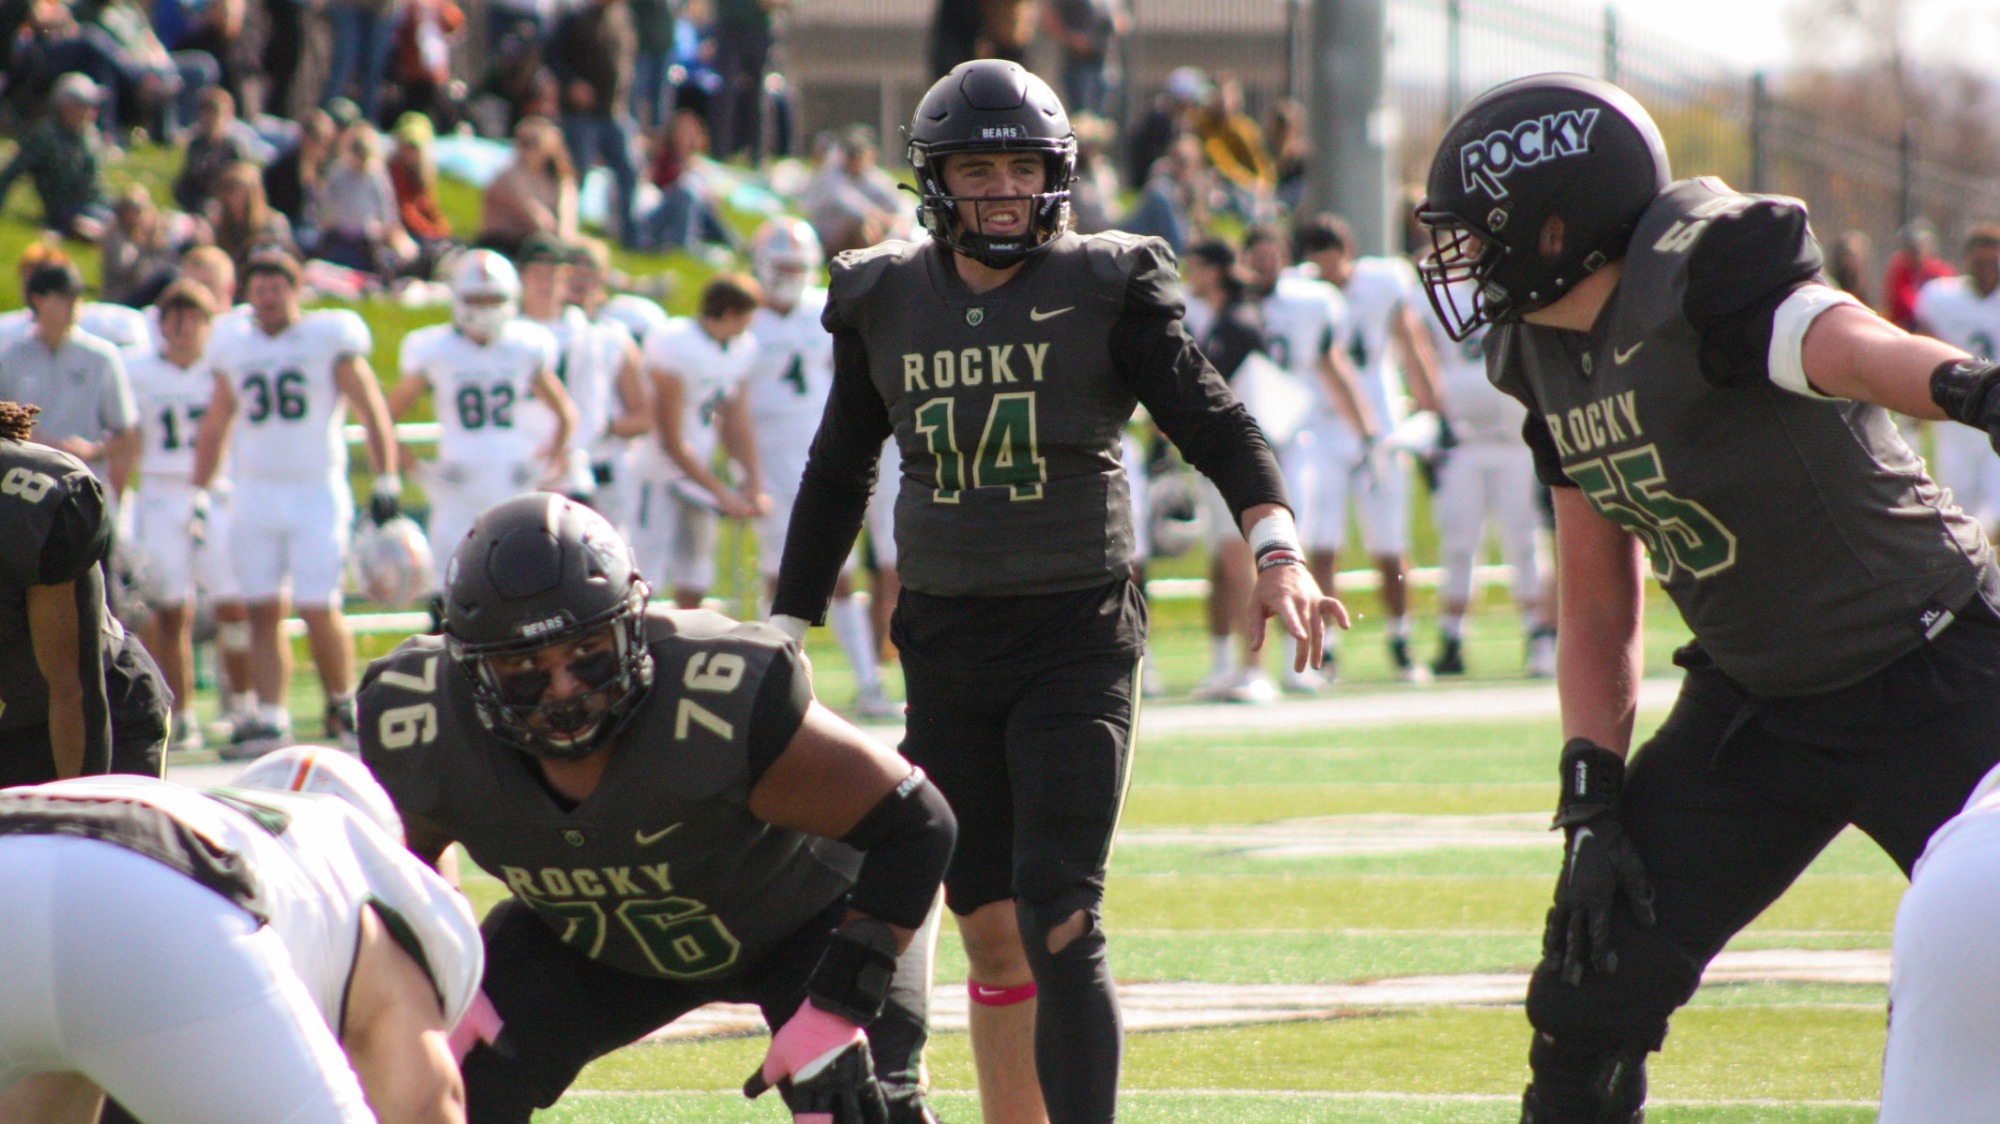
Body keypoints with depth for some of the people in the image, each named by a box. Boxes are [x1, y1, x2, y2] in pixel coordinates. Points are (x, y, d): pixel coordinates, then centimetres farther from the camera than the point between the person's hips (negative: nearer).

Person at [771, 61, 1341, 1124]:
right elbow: (838, 477, 17)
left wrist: (1277, 551, -24)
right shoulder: (883, 299, 7)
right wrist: (785, 633, 16)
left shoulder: (1109, 287, -3)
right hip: (945, 639, 4)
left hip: (1077, 636, -4)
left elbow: (1213, 424, -7)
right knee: (991, 927, 6)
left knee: (1058, 923, -14)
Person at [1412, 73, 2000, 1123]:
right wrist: (1591, 806, -1)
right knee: (1586, 1004, 3)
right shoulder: (1550, 354, 2)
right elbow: (1597, 612, 10)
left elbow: (1845, 341, -47)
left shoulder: (1695, 288, -24)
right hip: (1752, 704, 8)